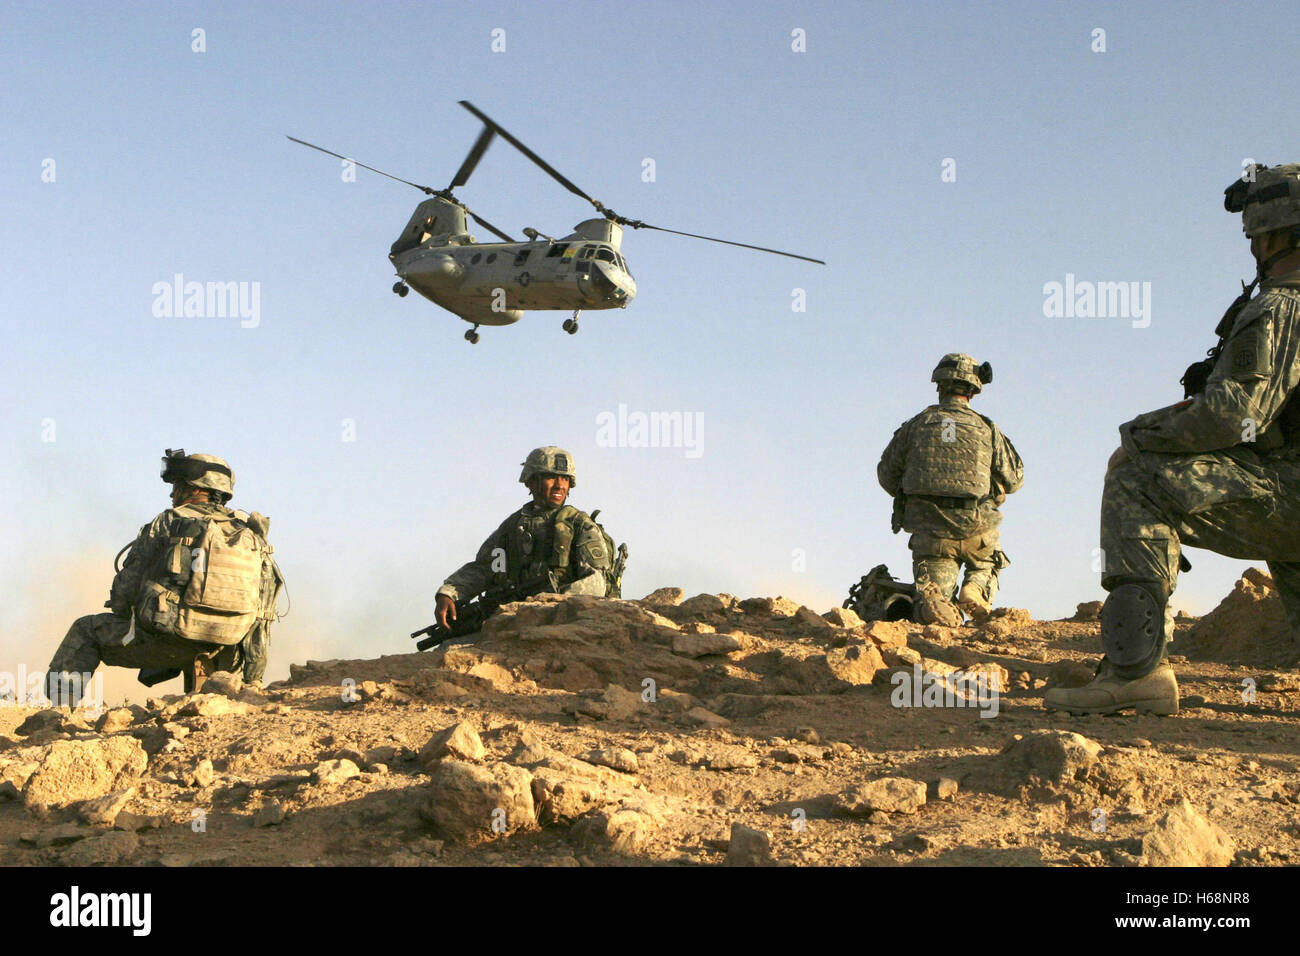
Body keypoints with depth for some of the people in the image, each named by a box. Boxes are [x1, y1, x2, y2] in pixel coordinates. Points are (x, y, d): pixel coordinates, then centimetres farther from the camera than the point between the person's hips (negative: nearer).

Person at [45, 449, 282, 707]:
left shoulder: (167, 523, 0)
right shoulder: (249, 533, 12)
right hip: (222, 654, 4)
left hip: (164, 643, -4)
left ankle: (58, 710, 16)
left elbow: (126, 585, 2)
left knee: (86, 630, 18)